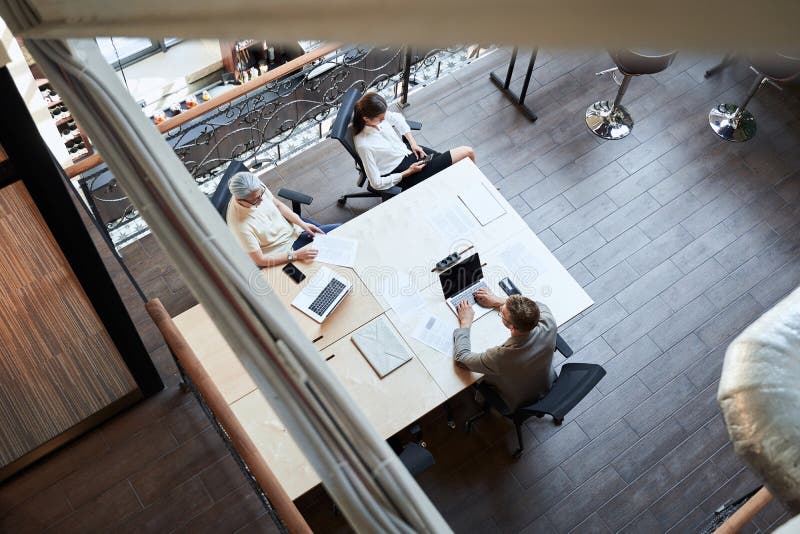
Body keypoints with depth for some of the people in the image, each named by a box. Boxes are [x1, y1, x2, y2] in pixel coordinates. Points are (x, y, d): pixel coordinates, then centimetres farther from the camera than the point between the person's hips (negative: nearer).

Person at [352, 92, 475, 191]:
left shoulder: (377, 115, -13)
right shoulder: (364, 145, -31)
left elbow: (397, 118, 11)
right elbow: (376, 183, -22)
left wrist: (413, 144, 1)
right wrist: (409, 172, -18)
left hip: (408, 150, 7)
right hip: (404, 172, -7)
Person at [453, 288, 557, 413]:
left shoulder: (500, 357, -45)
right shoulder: (548, 323, -35)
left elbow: (461, 358, -27)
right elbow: (539, 306, -8)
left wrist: (465, 322, -15)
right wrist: (497, 301, -6)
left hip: (516, 403, -4)